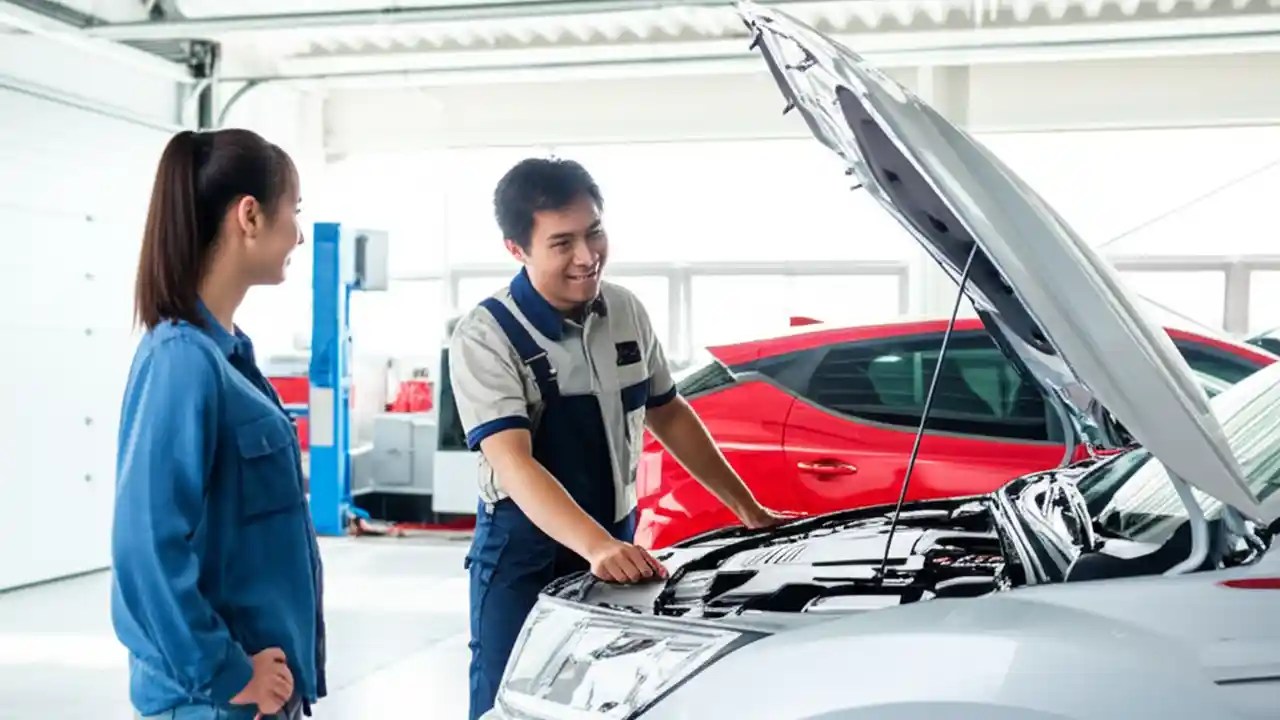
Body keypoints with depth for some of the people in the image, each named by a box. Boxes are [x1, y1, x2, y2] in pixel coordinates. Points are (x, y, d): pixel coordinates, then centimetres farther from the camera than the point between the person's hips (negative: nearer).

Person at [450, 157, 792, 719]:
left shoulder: (627, 312, 1)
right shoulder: (484, 337, -19)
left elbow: (668, 415, 13)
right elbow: (514, 464, -29)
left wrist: (749, 510, 12)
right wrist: (595, 545, -44)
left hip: (618, 543, 6)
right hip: (524, 554, -5)